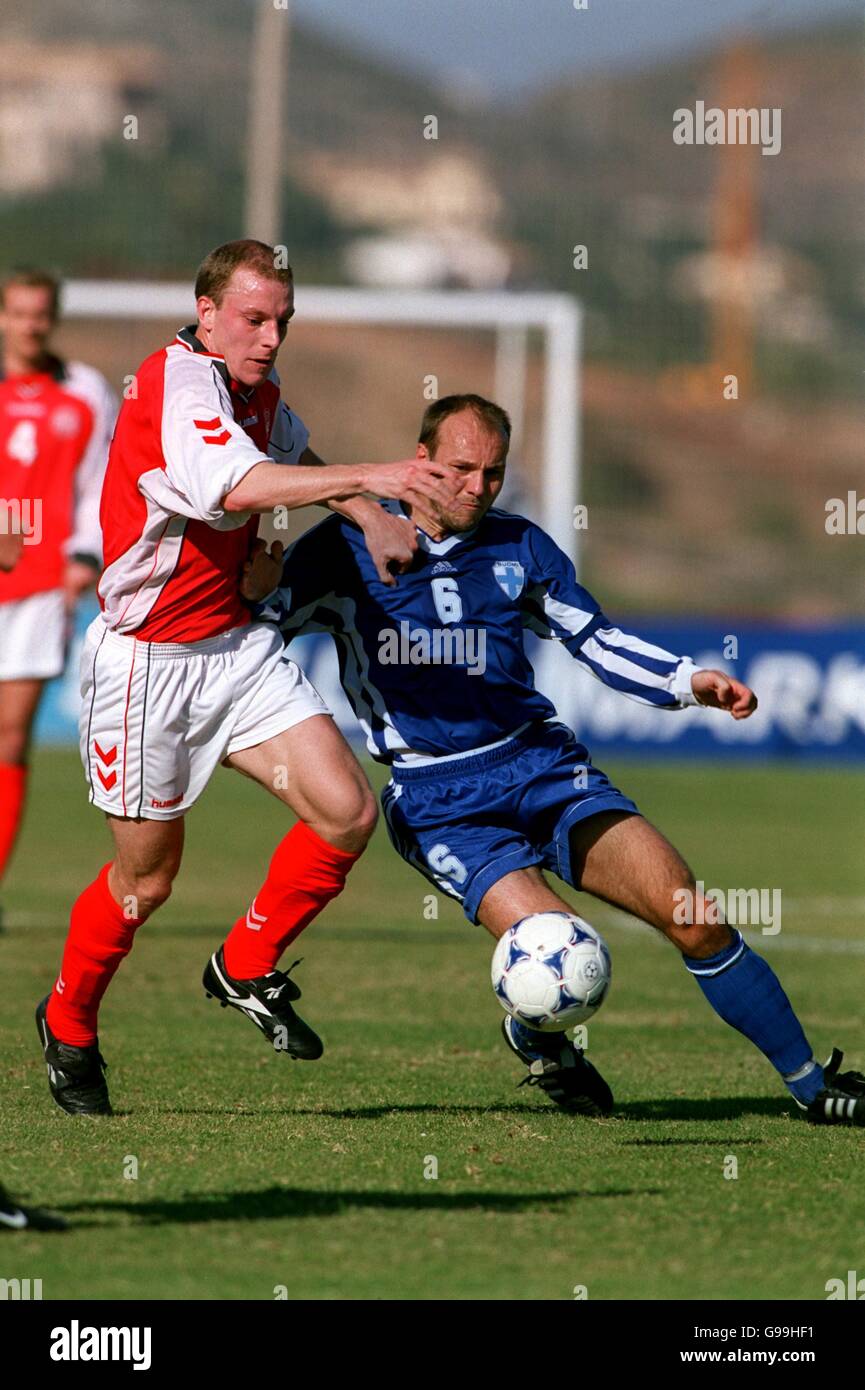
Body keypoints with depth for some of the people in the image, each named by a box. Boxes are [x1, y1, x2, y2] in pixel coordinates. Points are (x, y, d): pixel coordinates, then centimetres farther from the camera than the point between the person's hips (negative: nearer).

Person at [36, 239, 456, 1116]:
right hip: (147, 661, -7)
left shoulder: (257, 388, 7)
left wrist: (372, 520, 15)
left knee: (347, 813, -8)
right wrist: (372, 477, -46)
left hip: (237, 647, 7)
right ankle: (68, 1026, 29)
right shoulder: (175, 385, -20)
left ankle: (245, 967, 14)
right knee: (147, 876, 3)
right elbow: (240, 486, -38)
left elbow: (293, 458, 31)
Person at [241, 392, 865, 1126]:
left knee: (694, 920, -13)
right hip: (439, 803, -3)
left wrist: (688, 681, 4)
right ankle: (538, 1041, 11)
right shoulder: (348, 547, 1)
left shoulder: (518, 547, 11)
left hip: (543, 766, 3)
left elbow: (597, 638, 19)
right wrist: (257, 591, -22)